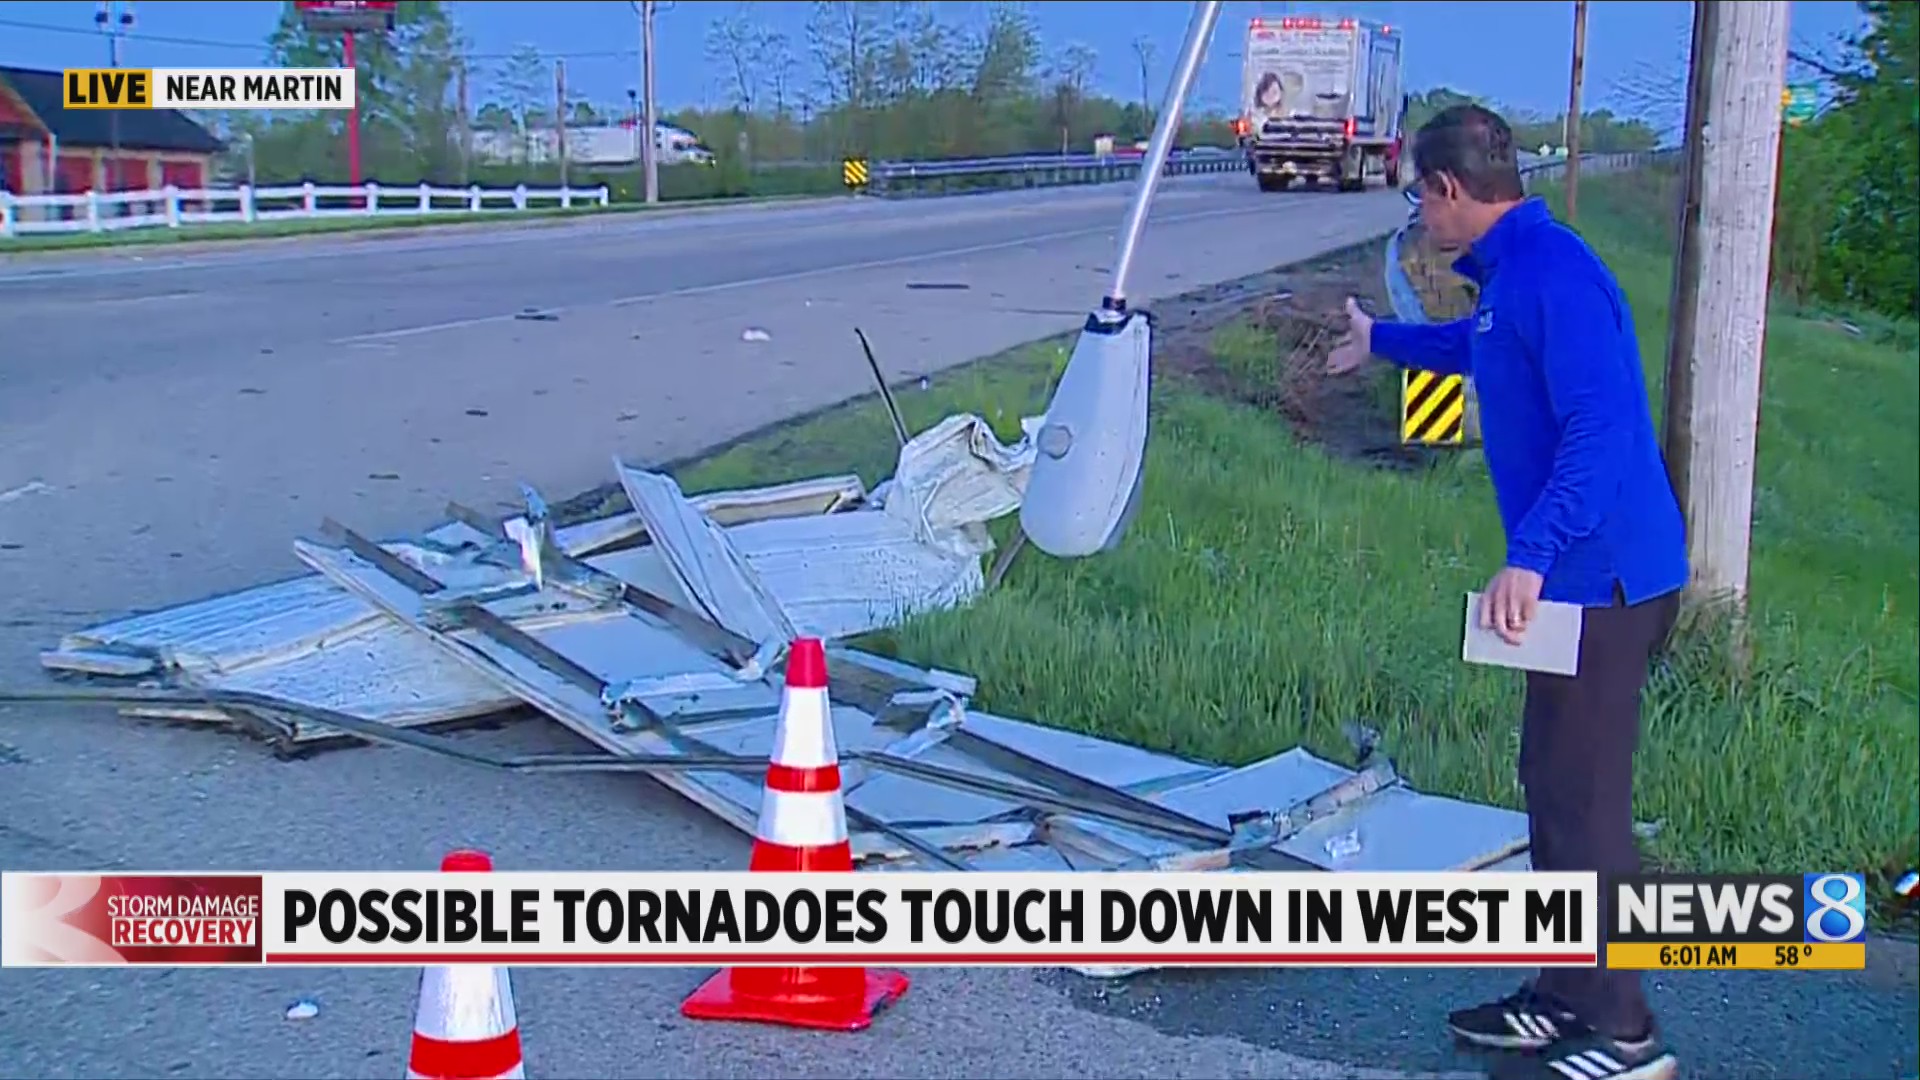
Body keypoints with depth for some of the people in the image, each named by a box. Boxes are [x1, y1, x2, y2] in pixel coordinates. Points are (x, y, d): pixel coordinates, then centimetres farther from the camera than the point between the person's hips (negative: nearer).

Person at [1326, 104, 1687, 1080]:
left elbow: (1599, 428, -28)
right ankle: (1566, 998, 28)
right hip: (1583, 577, 11)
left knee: (1582, 800, -5)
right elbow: (1478, 346, 39)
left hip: (1604, 578, -11)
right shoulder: (1512, 273, 15)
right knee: (1556, 784, 16)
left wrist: (1530, 555, -34)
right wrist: (1382, 342, 56)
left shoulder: (1554, 273, -18)